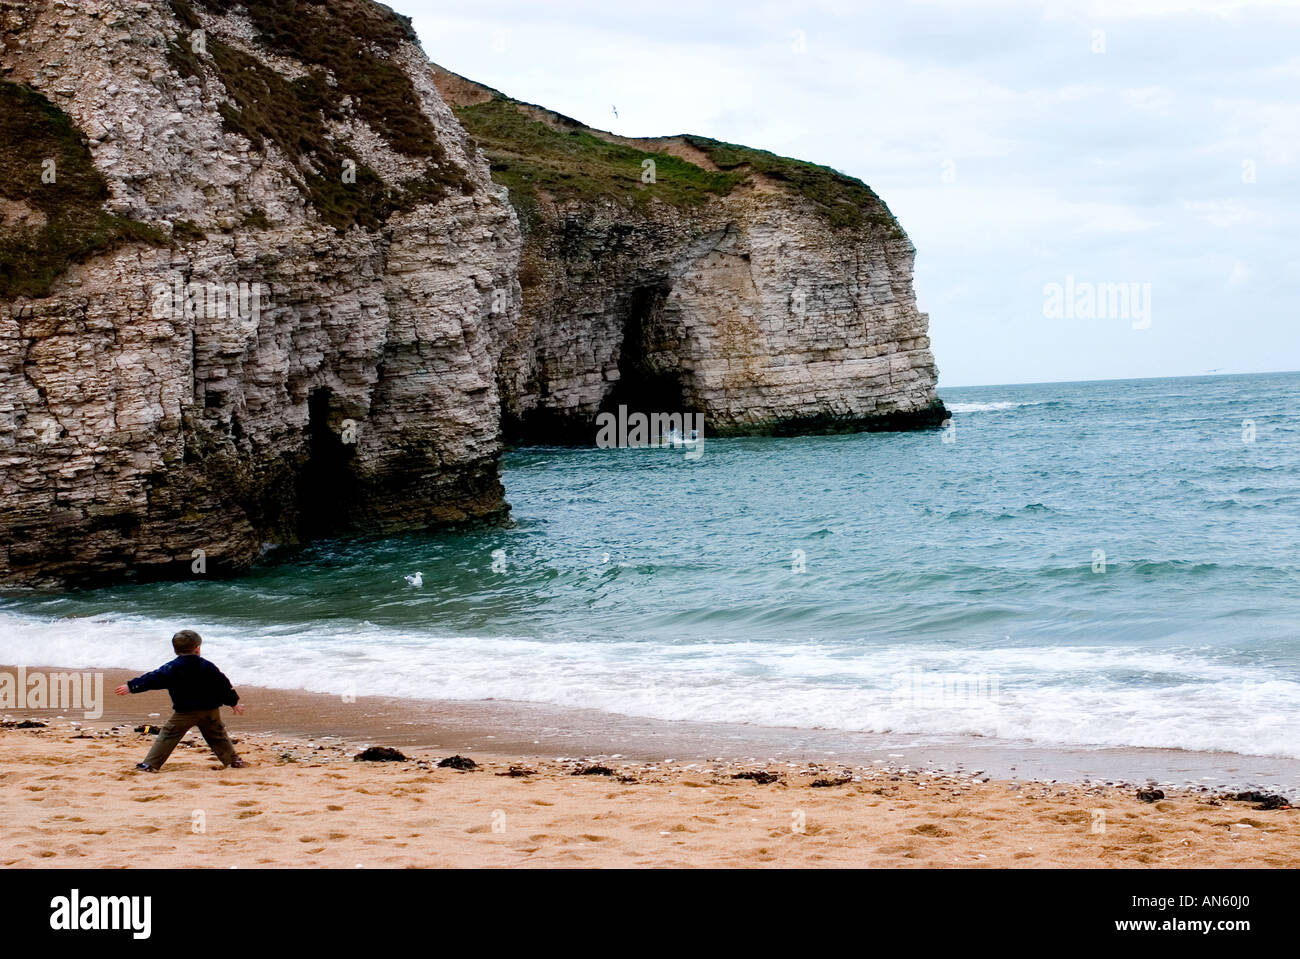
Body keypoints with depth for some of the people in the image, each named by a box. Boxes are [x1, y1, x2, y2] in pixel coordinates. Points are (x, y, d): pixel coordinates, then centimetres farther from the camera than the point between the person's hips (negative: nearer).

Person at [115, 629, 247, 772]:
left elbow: (153, 679, -11)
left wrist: (131, 686, -7)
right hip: (210, 711, 3)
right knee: (218, 736, 19)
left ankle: (150, 764, -4)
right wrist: (234, 702, 21)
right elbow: (224, 684, 10)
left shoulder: (172, 668, -6)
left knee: (168, 735, 0)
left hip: (185, 712, -3)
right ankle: (233, 760, 24)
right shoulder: (208, 666, 4)